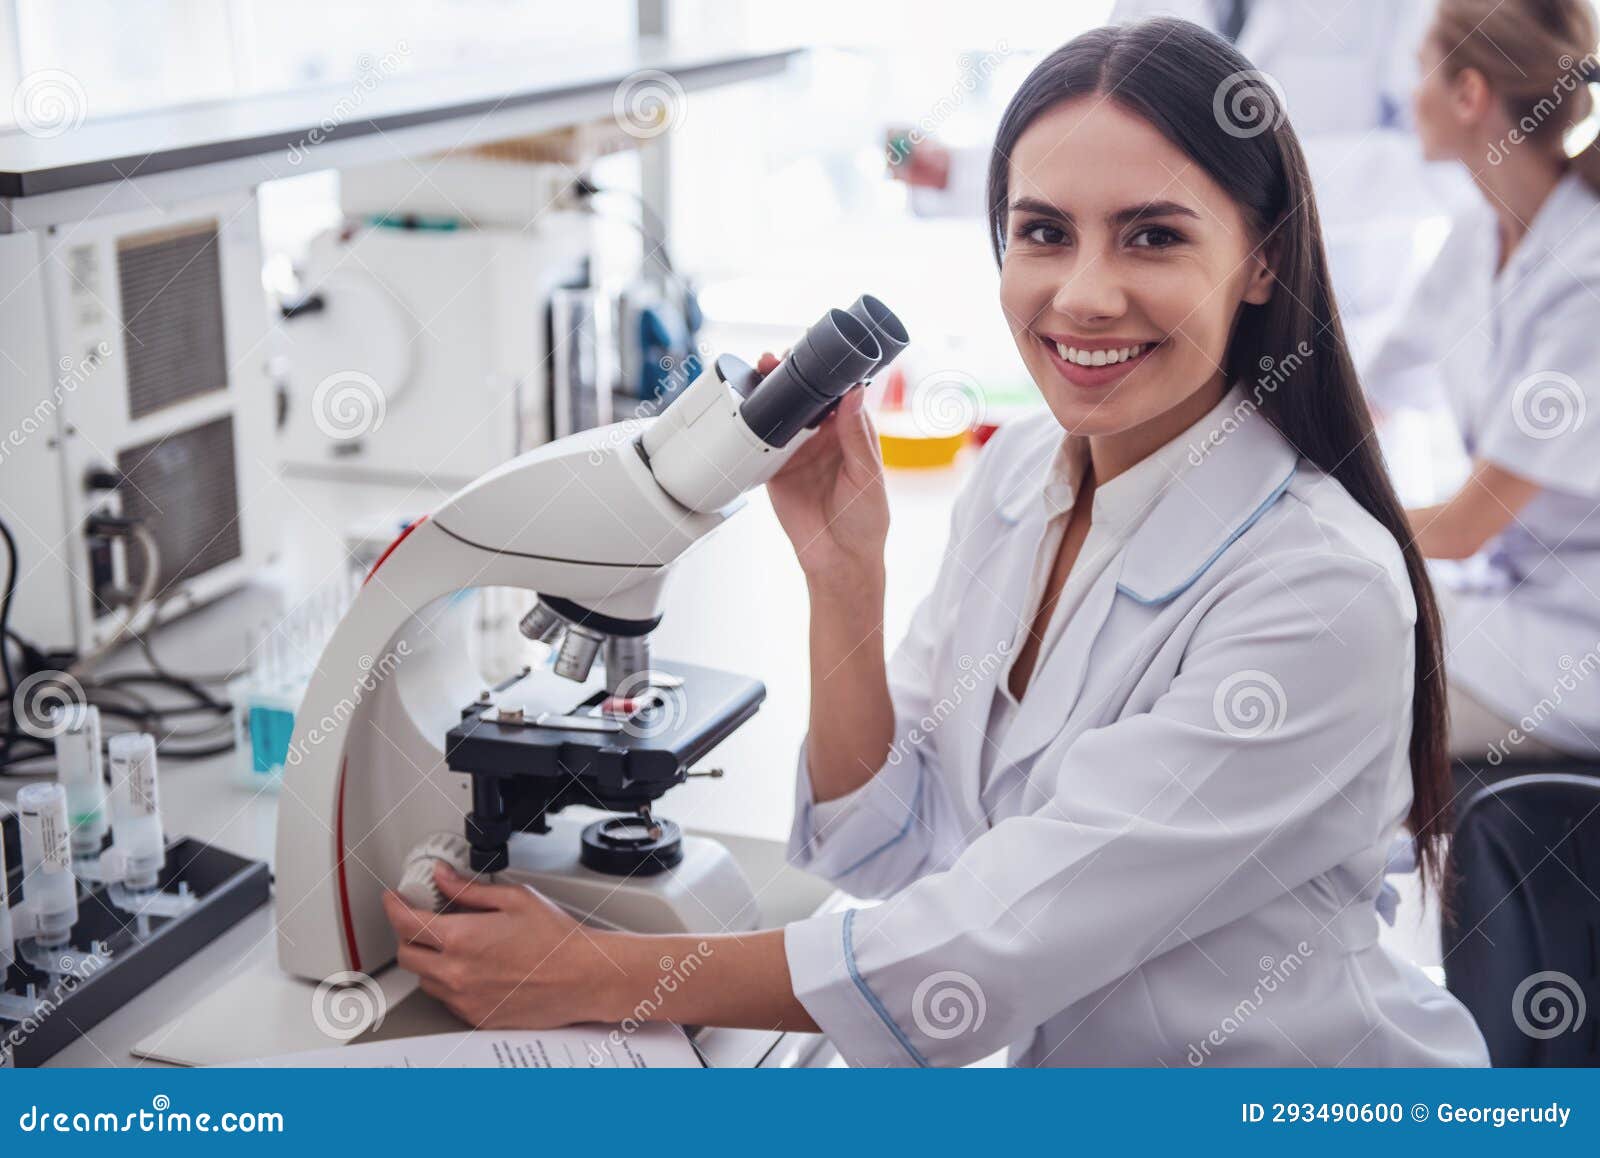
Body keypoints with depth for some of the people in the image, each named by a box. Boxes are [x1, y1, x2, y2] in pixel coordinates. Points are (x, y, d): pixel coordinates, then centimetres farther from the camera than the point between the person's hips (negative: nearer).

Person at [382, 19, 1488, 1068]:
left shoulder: (1322, 591, -23)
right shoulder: (1015, 474, -2)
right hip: (1067, 1070, 5)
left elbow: (991, 954, -24)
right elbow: (885, 851, -1)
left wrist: (592, 976, -18)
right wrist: (844, 576, -15)